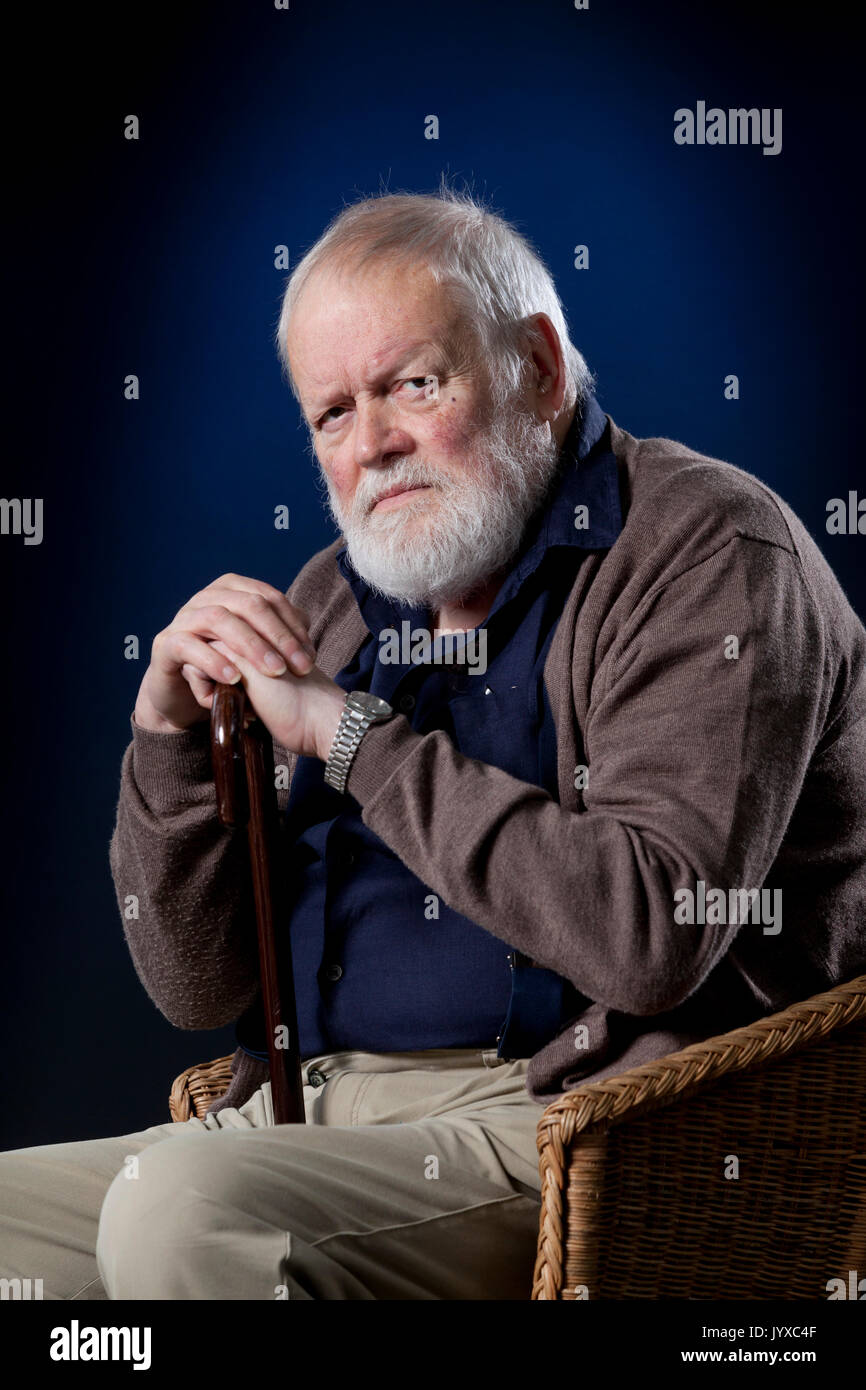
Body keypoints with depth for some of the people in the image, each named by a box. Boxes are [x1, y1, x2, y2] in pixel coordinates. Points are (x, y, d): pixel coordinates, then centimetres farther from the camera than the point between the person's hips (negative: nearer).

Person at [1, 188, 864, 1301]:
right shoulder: (331, 605, 14)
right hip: (306, 1113, 7)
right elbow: (201, 988, 14)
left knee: (181, 1204, -28)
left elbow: (650, 942, -21)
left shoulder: (708, 548, -5)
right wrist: (171, 738, -3)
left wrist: (349, 731, -16)